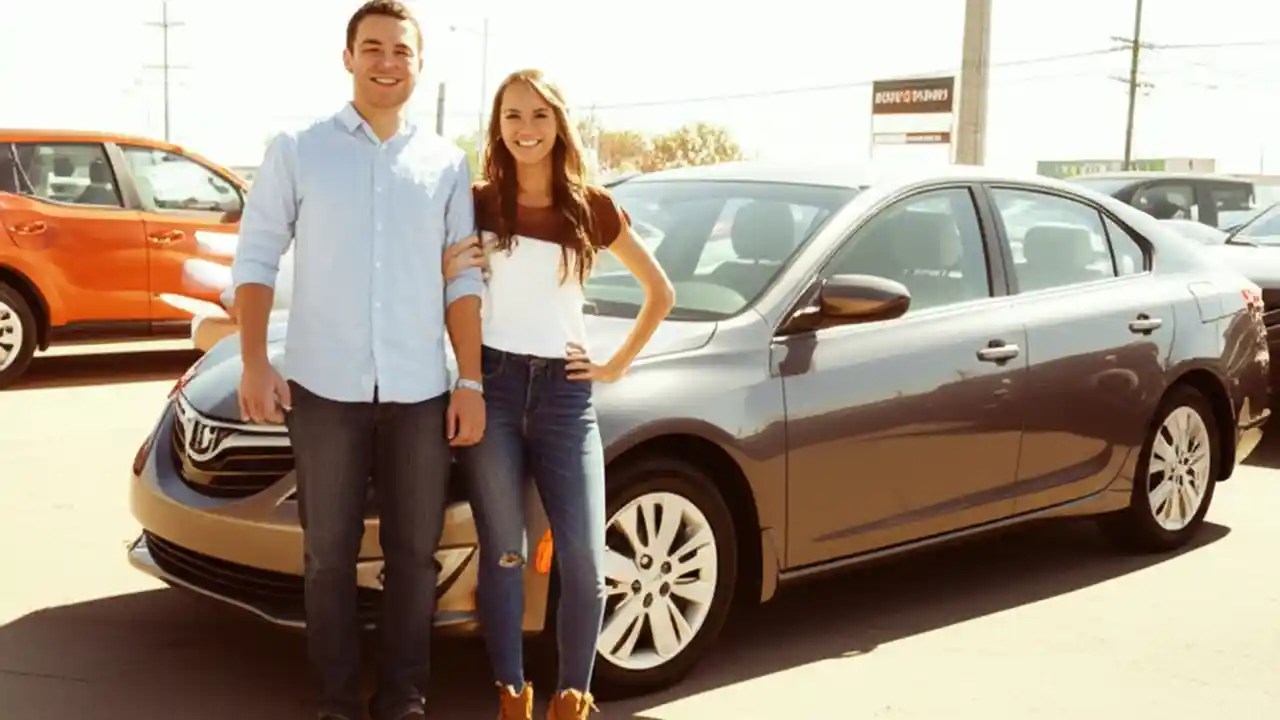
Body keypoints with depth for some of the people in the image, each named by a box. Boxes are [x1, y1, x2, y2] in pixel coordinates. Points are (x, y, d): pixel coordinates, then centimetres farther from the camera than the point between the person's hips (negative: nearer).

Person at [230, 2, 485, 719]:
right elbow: (257, 258, 2)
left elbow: (461, 279, 8)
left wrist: (472, 380, 1)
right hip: (324, 389, -1)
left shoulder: (447, 163, 7)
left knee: (415, 554, 8)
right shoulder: (298, 150, 3)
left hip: (420, 392, 2)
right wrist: (255, 362, -9)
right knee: (329, 556, 7)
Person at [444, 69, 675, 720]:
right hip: (491, 385, 0)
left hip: (565, 393, 1)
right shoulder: (476, 204, 4)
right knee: (503, 554, 4)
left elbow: (660, 292, 14)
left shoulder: (592, 208, 5)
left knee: (585, 562, -4)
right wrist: (446, 271, -9)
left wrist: (618, 364, 7)